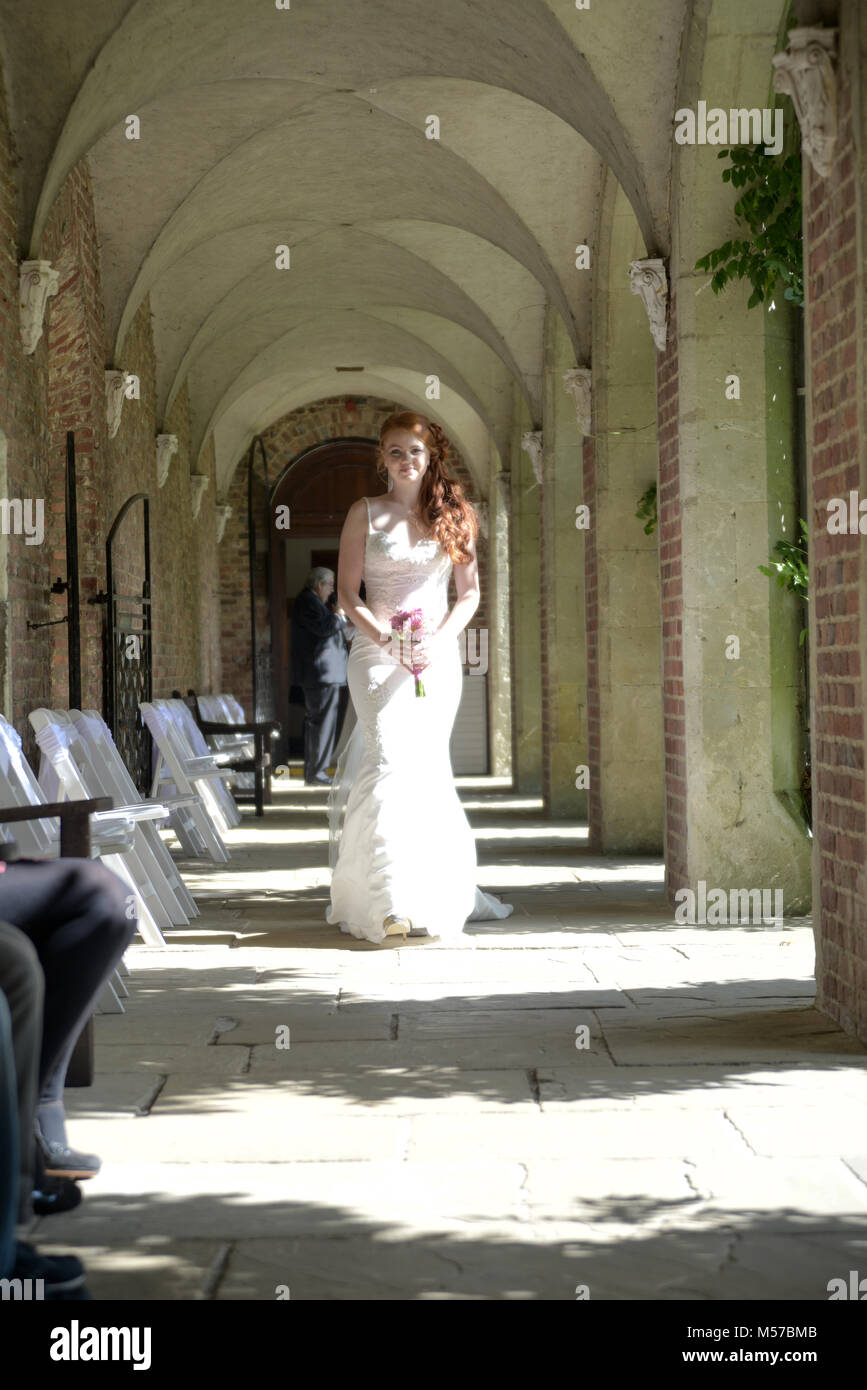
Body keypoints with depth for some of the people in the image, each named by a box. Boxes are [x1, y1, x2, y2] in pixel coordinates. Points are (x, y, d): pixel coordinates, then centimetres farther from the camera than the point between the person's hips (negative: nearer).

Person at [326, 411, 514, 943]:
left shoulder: (456, 514, 10)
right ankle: (393, 902, -19)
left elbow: (470, 593, 9)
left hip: (438, 653, 2)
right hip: (377, 651, -2)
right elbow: (347, 592, 2)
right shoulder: (366, 513, 5)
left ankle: (443, 889, 19)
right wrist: (388, 640, -13)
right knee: (391, 762, -15)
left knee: (428, 767, 5)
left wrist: (439, 639, -8)